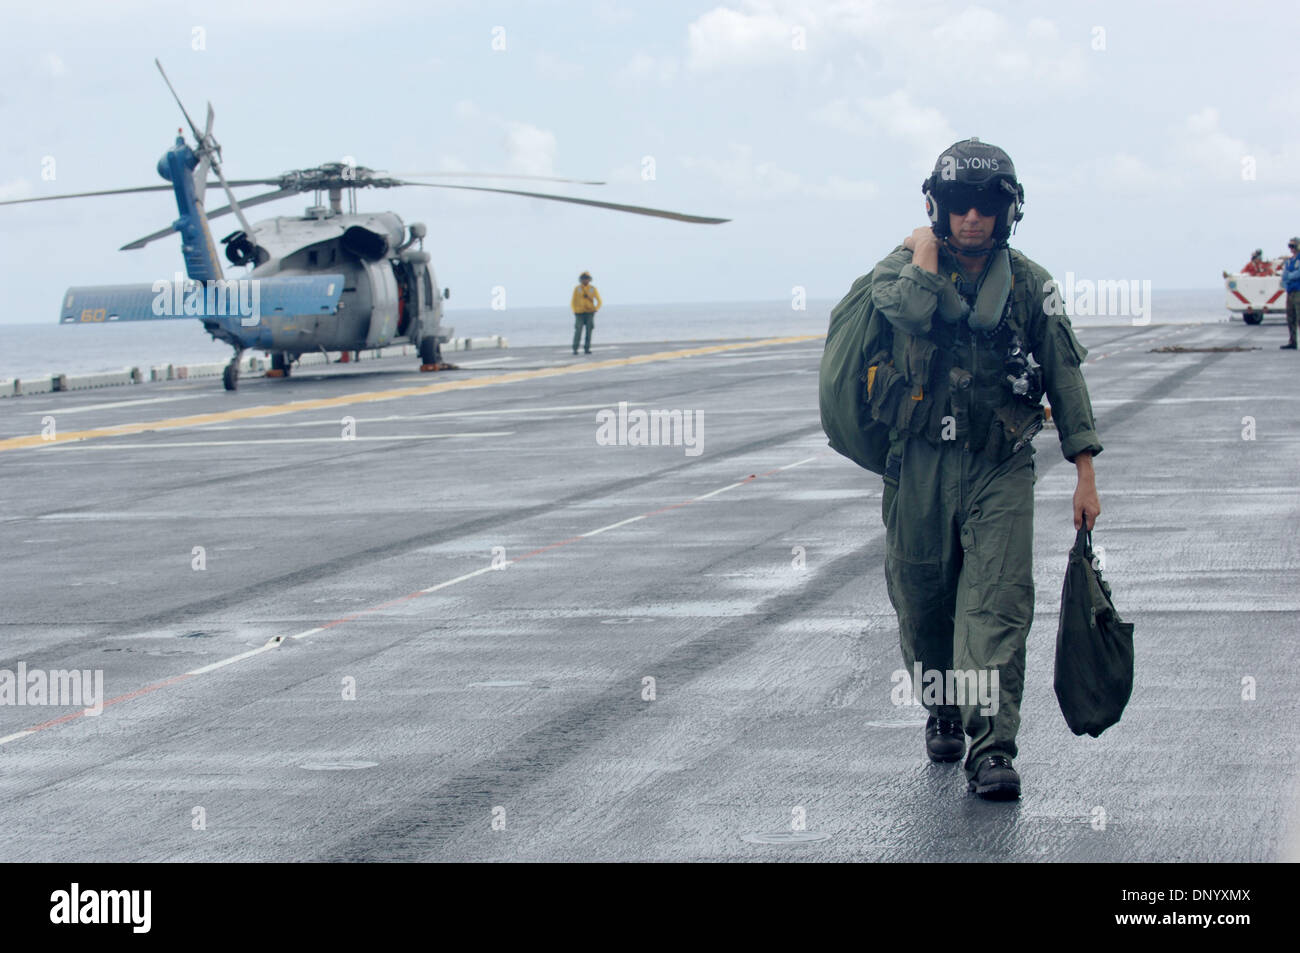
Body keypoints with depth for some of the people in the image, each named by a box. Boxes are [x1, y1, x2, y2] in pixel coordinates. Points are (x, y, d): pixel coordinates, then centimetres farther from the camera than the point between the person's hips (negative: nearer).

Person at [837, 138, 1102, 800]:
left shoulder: (1030, 285, 5)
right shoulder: (903, 266, 1)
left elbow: (1064, 376, 7)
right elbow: (913, 312, -24)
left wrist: (1085, 474, 3)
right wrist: (926, 255, -9)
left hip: (1000, 467, 0)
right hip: (920, 462, 1)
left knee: (998, 602, -12)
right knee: (922, 599, 9)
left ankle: (991, 748, -16)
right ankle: (942, 711, 34)